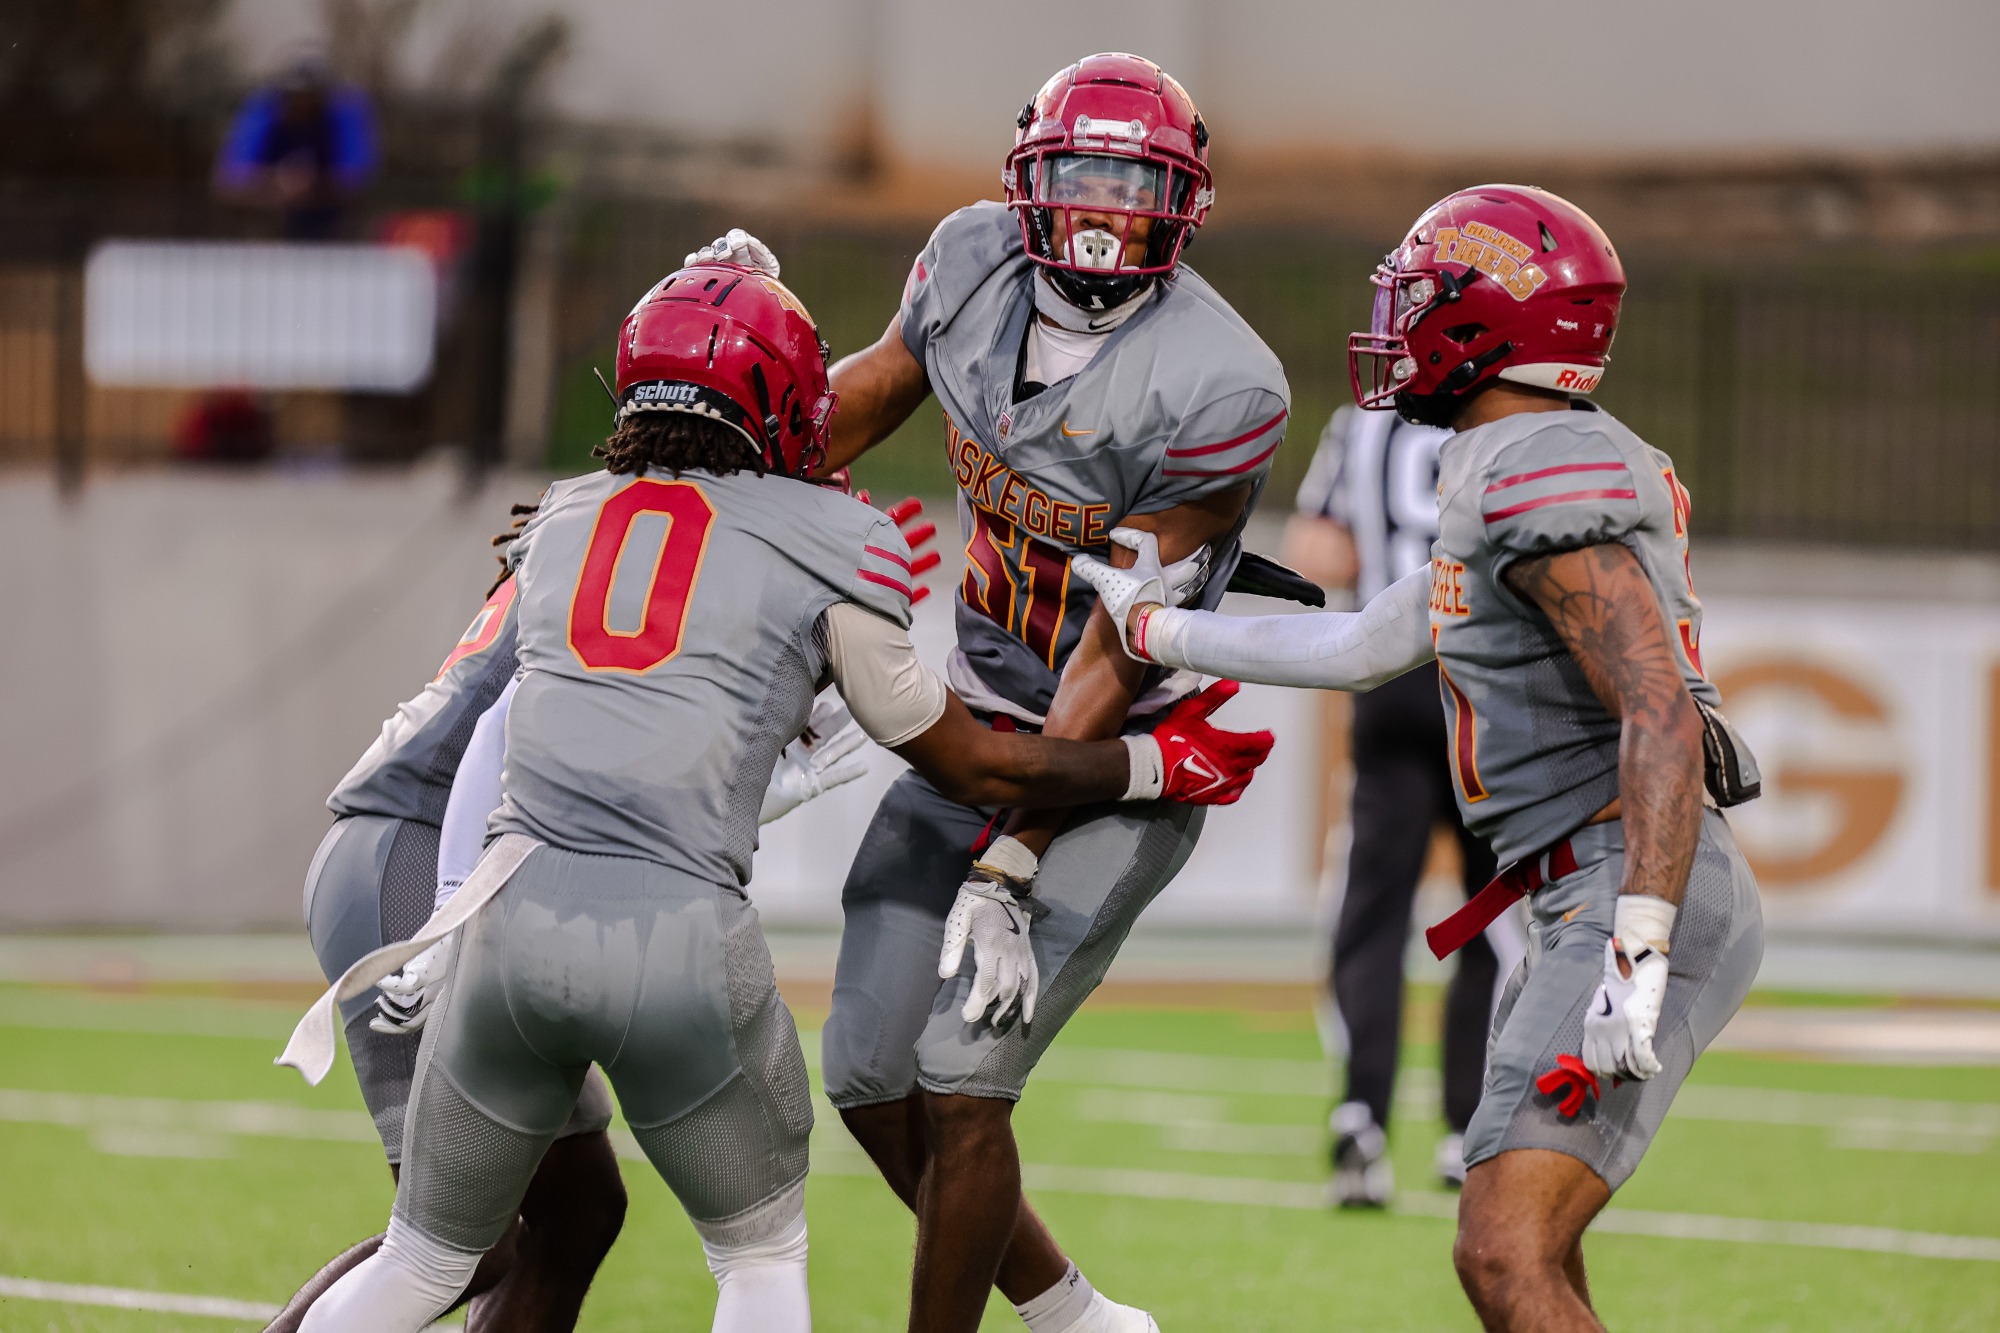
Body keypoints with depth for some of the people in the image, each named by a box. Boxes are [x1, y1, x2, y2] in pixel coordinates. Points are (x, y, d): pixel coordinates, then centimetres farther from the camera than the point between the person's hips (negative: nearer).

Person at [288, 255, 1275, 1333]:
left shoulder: (557, 524, 19)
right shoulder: (830, 549, 8)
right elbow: (971, 766, 18)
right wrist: (1160, 767, 31)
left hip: (514, 912, 3)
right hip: (680, 936, -3)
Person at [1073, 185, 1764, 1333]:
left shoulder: (1545, 475, -15)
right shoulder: (1515, 477, 18)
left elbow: (1662, 714, -24)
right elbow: (1368, 647, 30)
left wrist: (1636, 960, -31)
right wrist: (1160, 631, 40)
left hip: (1636, 895, -11)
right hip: (1597, 905, 11)